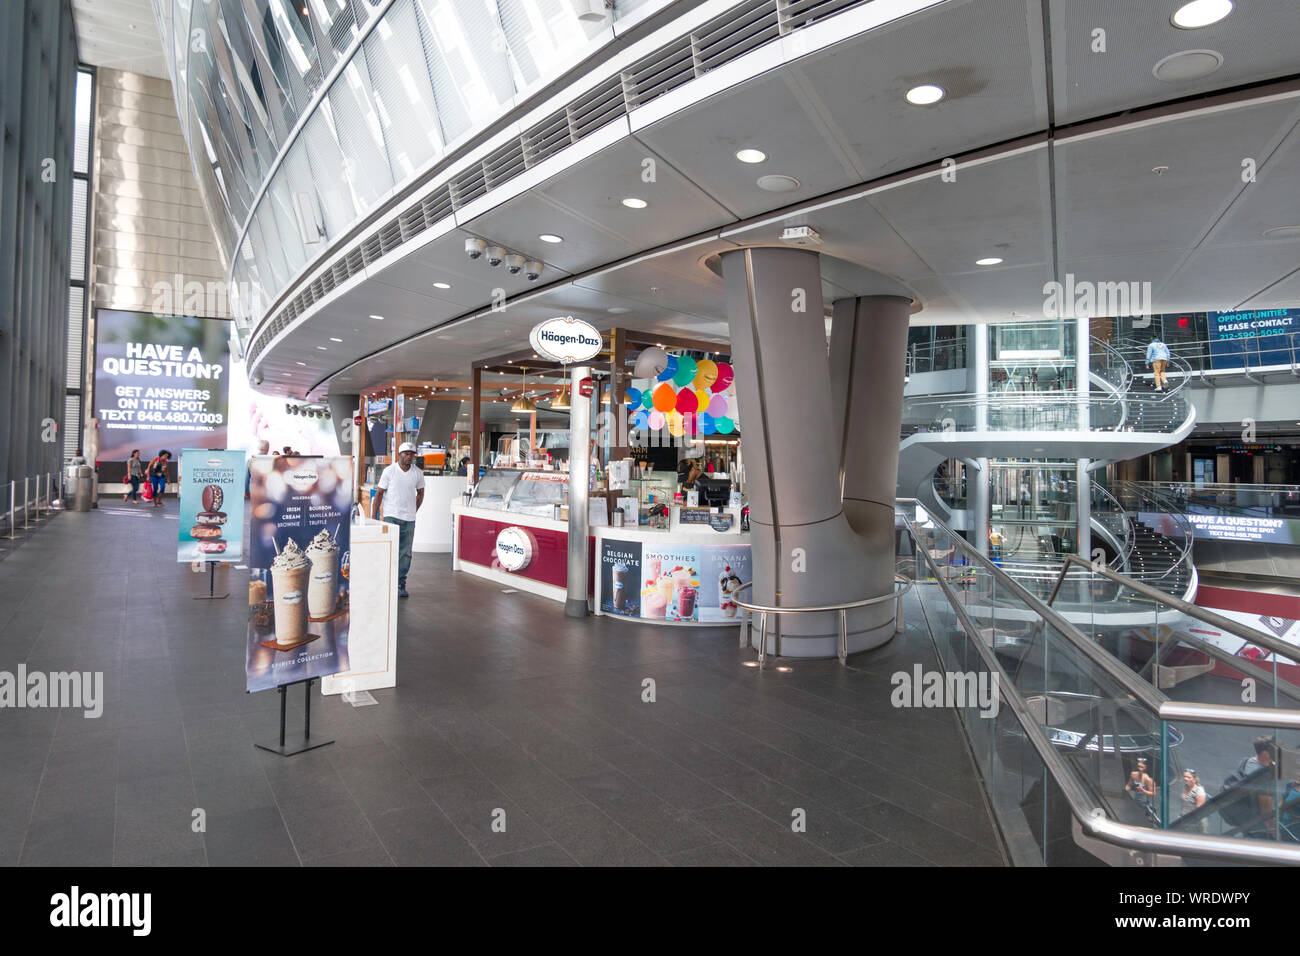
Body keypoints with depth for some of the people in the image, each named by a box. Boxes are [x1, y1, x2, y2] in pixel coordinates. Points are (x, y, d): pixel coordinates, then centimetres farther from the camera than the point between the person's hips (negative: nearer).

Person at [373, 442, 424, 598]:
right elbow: (379, 493, 1)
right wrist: (374, 516, -2)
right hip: (391, 516, -3)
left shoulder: (418, 473, 4)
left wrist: (413, 512, 11)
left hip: (409, 519, 3)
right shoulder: (389, 471, -3)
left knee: (405, 553, 4)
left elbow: (420, 493, 18)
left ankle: (400, 585, 13)